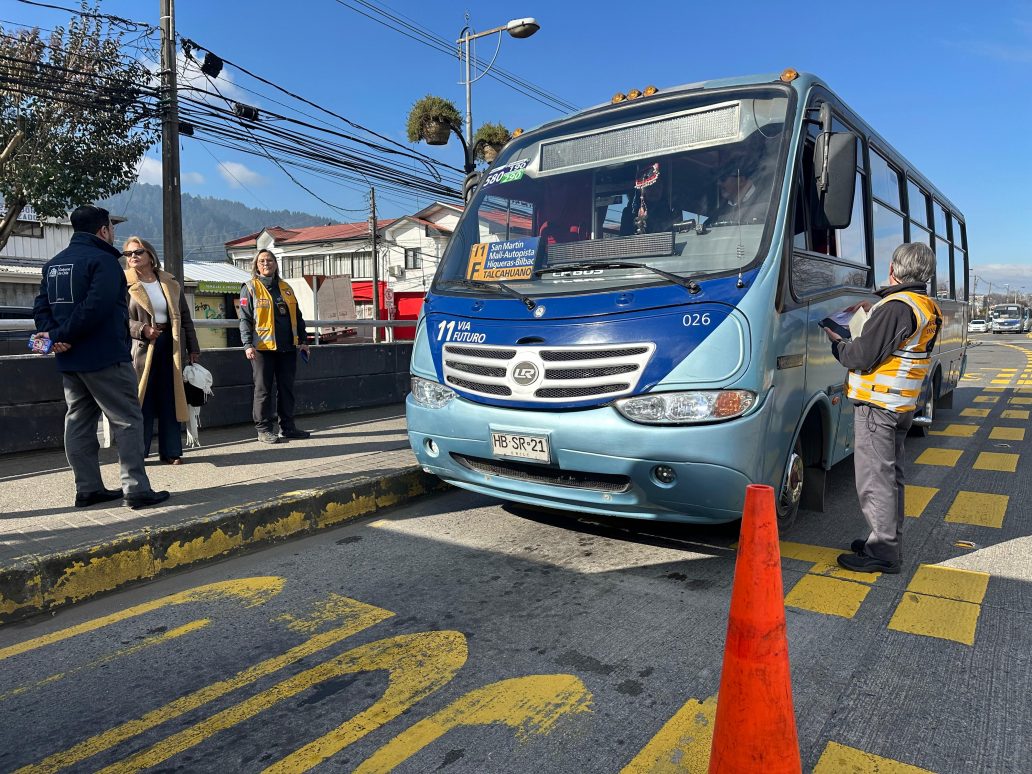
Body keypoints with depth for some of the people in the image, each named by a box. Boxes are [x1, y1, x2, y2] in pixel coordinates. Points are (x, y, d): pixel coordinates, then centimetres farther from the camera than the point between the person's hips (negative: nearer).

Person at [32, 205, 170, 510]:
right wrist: (60, 335, -15)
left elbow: (41, 305, 8)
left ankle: (88, 488, 17)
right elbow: (96, 308, -23)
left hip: (69, 360, 8)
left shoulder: (53, 264, 15)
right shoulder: (103, 259, -12)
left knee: (78, 423, 11)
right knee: (127, 421, -3)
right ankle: (136, 489, -4)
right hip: (104, 357, -8)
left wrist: (52, 334, -7)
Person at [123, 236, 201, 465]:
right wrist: (142, 329, -20)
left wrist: (193, 348, 9)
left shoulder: (170, 283, 11)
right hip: (141, 348, -3)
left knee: (170, 399, 6)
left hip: (171, 345, 3)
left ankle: (170, 450, 14)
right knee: (142, 400, -1)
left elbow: (185, 316, 12)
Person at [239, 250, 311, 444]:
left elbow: (297, 316, 20)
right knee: (263, 389, 0)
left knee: (287, 388, 9)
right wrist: (248, 344, -15)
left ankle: (287, 426, 17)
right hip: (263, 347, -5)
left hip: (287, 347, 5)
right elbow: (245, 319, -5)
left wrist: (302, 340, 14)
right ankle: (264, 429, 6)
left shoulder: (286, 288, 17)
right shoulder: (250, 288, 2)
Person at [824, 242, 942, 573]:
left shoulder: (896, 307, -20)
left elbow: (861, 357, -21)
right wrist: (874, 313, 19)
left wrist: (834, 341, -3)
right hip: (902, 406, 10)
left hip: (877, 405, -10)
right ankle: (890, 542, 29)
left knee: (875, 478, -4)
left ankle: (883, 552, 3)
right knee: (891, 475, 18)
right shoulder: (928, 310, 11)